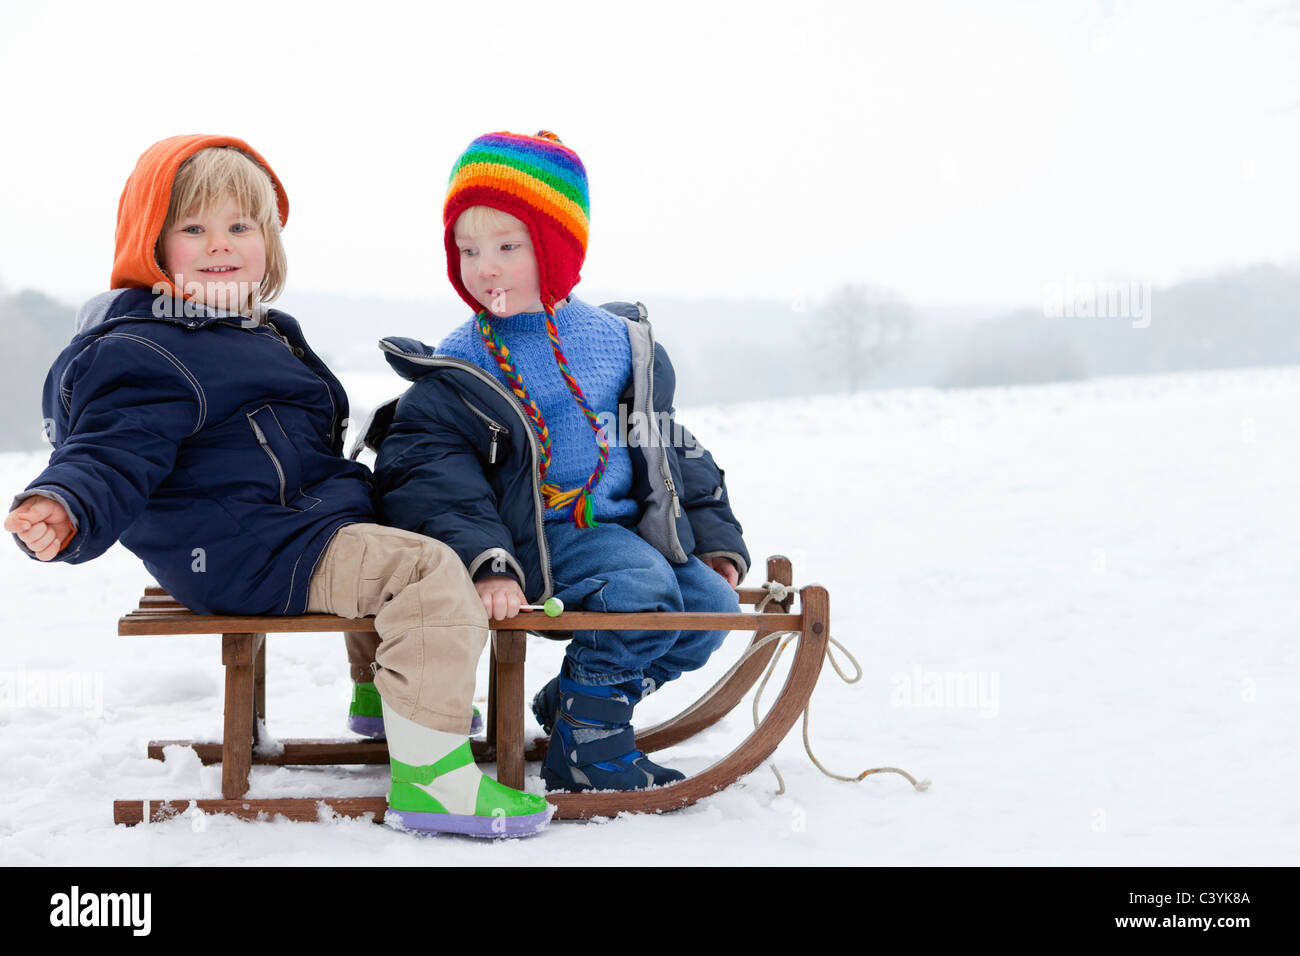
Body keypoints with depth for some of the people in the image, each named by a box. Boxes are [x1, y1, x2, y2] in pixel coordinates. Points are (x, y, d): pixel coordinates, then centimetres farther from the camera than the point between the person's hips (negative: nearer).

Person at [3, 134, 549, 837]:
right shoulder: (137, 355, -15)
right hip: (237, 556, -12)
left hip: (303, 522, 12)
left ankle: (383, 690, 45)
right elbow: (112, 454, -25)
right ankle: (427, 774, -25)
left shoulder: (265, 333, 18)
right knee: (427, 570, -24)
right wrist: (63, 511, -45)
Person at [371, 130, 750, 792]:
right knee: (640, 590, -29)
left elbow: (669, 447, 18)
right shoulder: (457, 372, -3)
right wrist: (484, 561, -26)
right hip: (540, 535, -6)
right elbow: (428, 474, -11)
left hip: (633, 524, 6)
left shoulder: (623, 345, 10)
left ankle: (573, 704, 9)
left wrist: (715, 538, 13)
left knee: (712, 606, -6)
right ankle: (584, 745, -13)